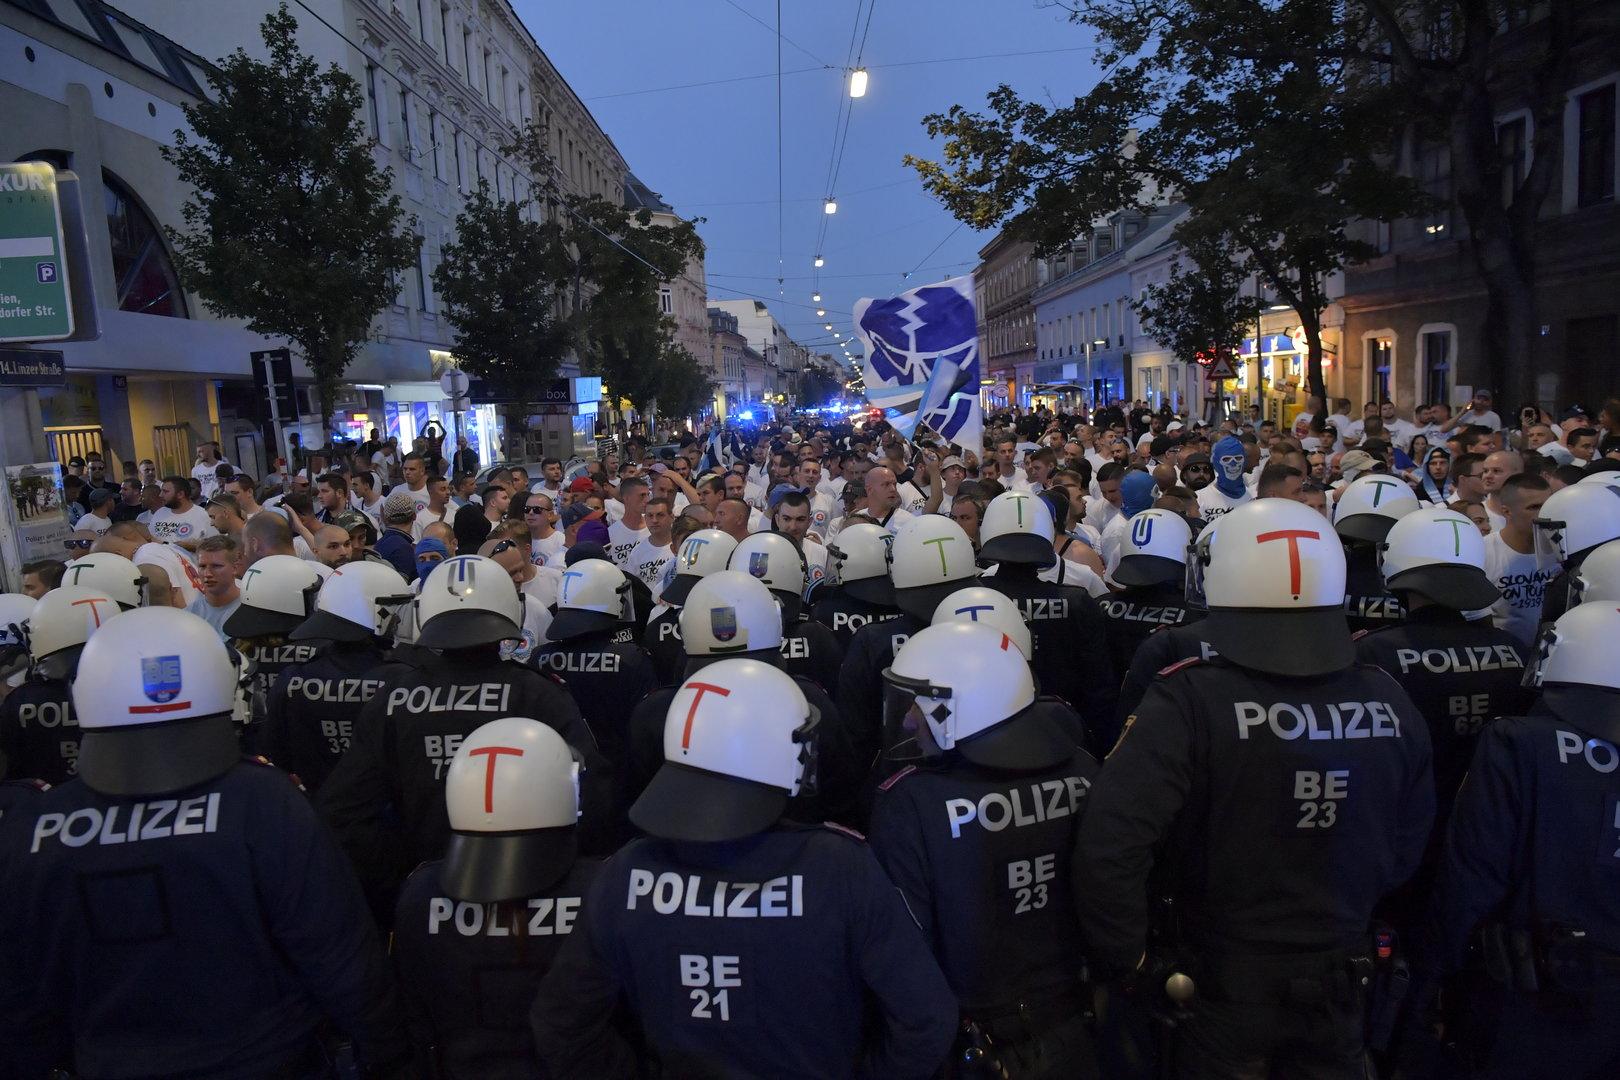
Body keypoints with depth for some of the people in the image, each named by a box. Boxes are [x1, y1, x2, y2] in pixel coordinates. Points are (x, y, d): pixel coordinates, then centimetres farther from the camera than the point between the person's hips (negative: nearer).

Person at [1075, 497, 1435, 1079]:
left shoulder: (1191, 700, -27)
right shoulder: (1389, 701, -11)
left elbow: (1108, 845, -31)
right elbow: (1409, 842, 3)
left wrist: (1129, 956, -15)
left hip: (1225, 987, -3)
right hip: (1340, 984, 4)